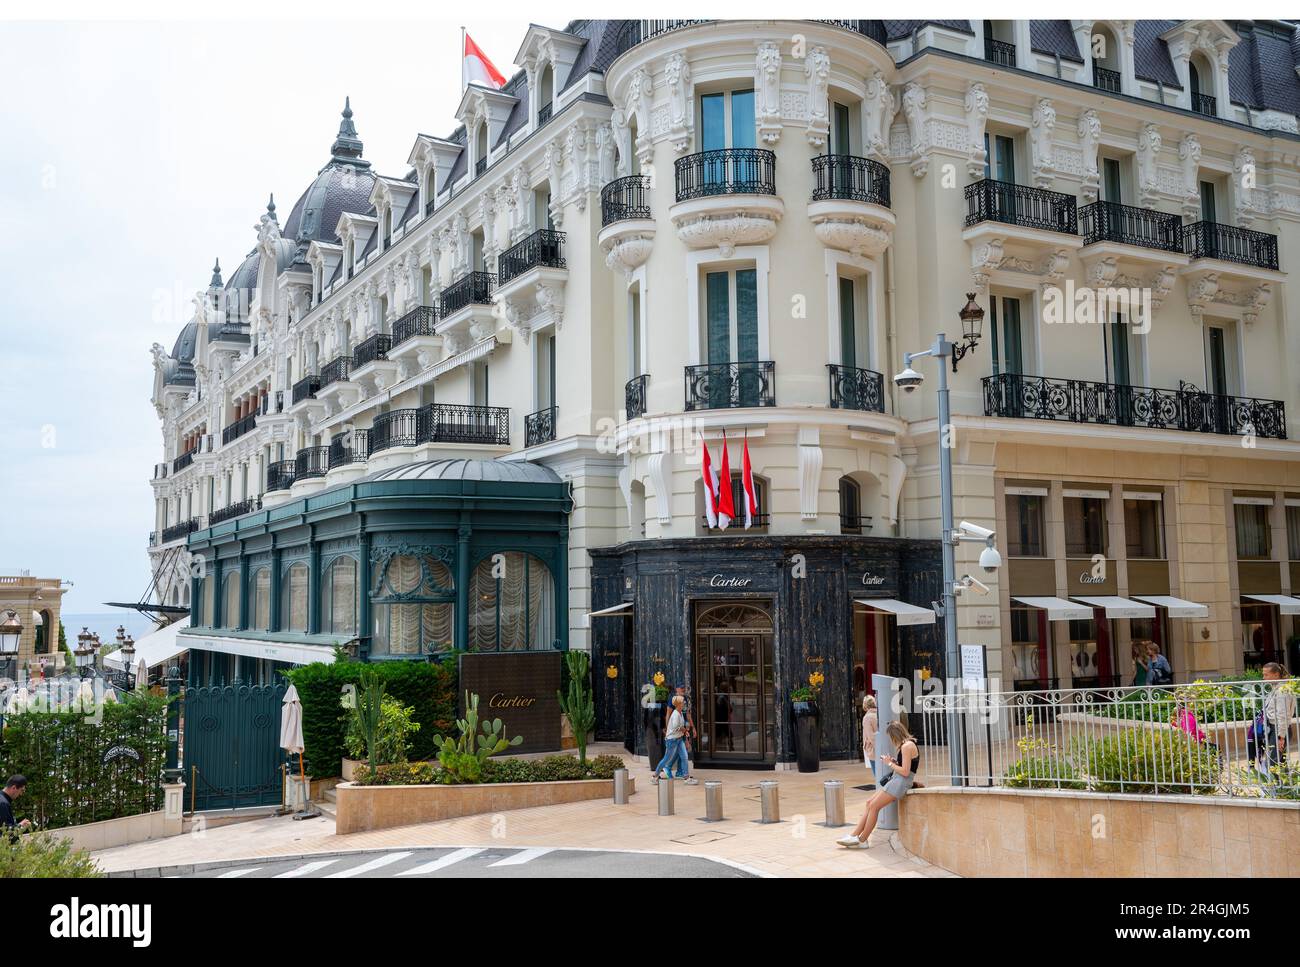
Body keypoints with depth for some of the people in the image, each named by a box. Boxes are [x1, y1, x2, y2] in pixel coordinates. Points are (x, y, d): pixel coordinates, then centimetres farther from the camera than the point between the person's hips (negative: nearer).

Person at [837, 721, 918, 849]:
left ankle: (862, 840, -1)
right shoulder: (906, 745, 15)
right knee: (869, 802, 6)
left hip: (901, 782, -10)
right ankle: (855, 834, 4)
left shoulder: (907, 746, -16)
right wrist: (892, 761, 6)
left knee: (873, 806, -9)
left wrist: (890, 763, -8)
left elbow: (905, 772, -21)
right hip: (895, 780, 10)